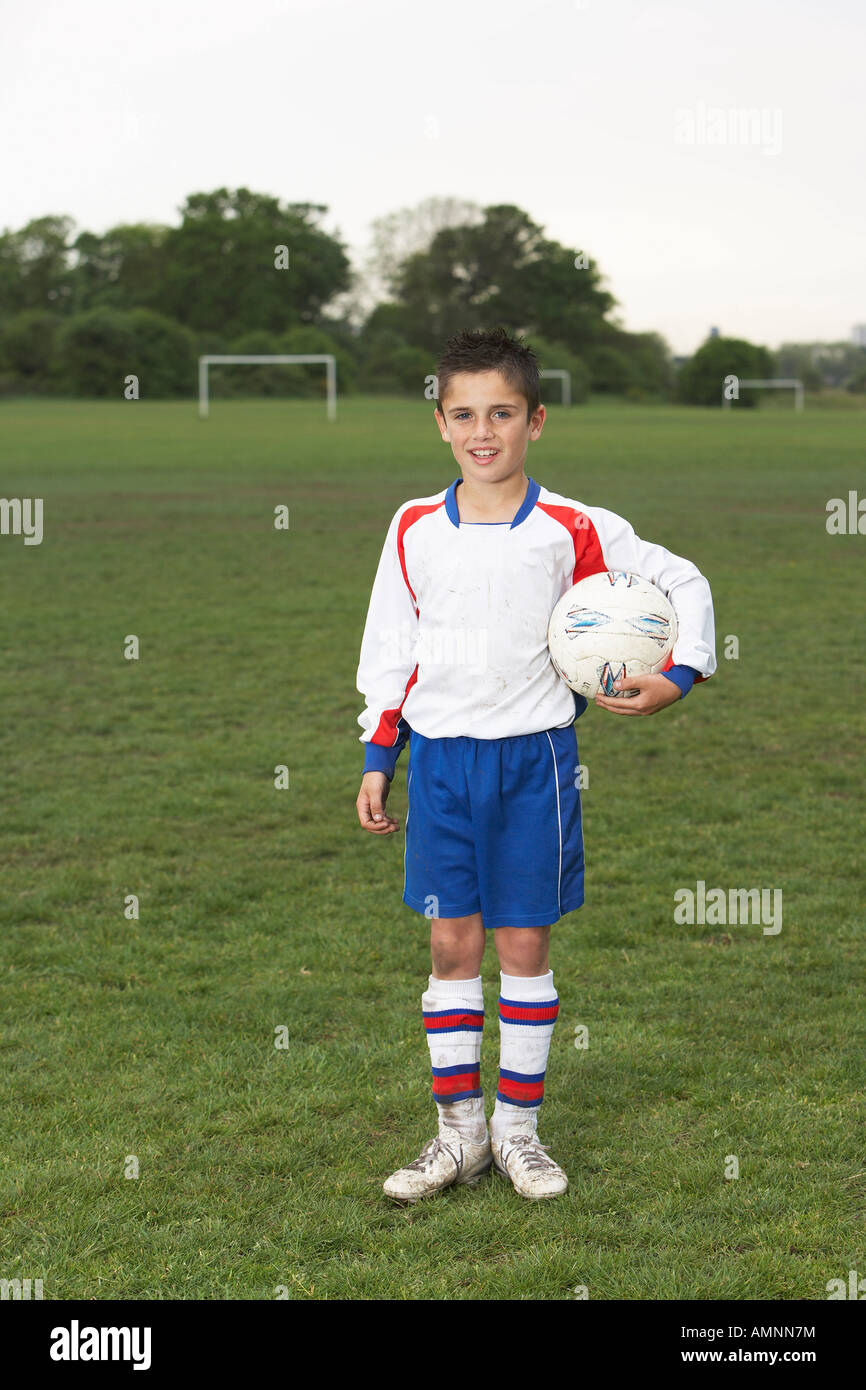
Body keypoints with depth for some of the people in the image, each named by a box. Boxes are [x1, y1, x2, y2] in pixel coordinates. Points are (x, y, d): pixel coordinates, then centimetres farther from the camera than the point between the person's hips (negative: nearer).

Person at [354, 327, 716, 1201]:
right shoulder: (415, 528, 2)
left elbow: (684, 583, 4)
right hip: (439, 756, 2)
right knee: (452, 943, 5)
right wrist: (376, 760, 7)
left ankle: (519, 1127, 18)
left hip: (532, 755, -2)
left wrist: (678, 679, -6)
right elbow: (389, 649, 9)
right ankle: (460, 1130, 15)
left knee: (524, 943, 4)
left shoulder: (572, 529, -5)